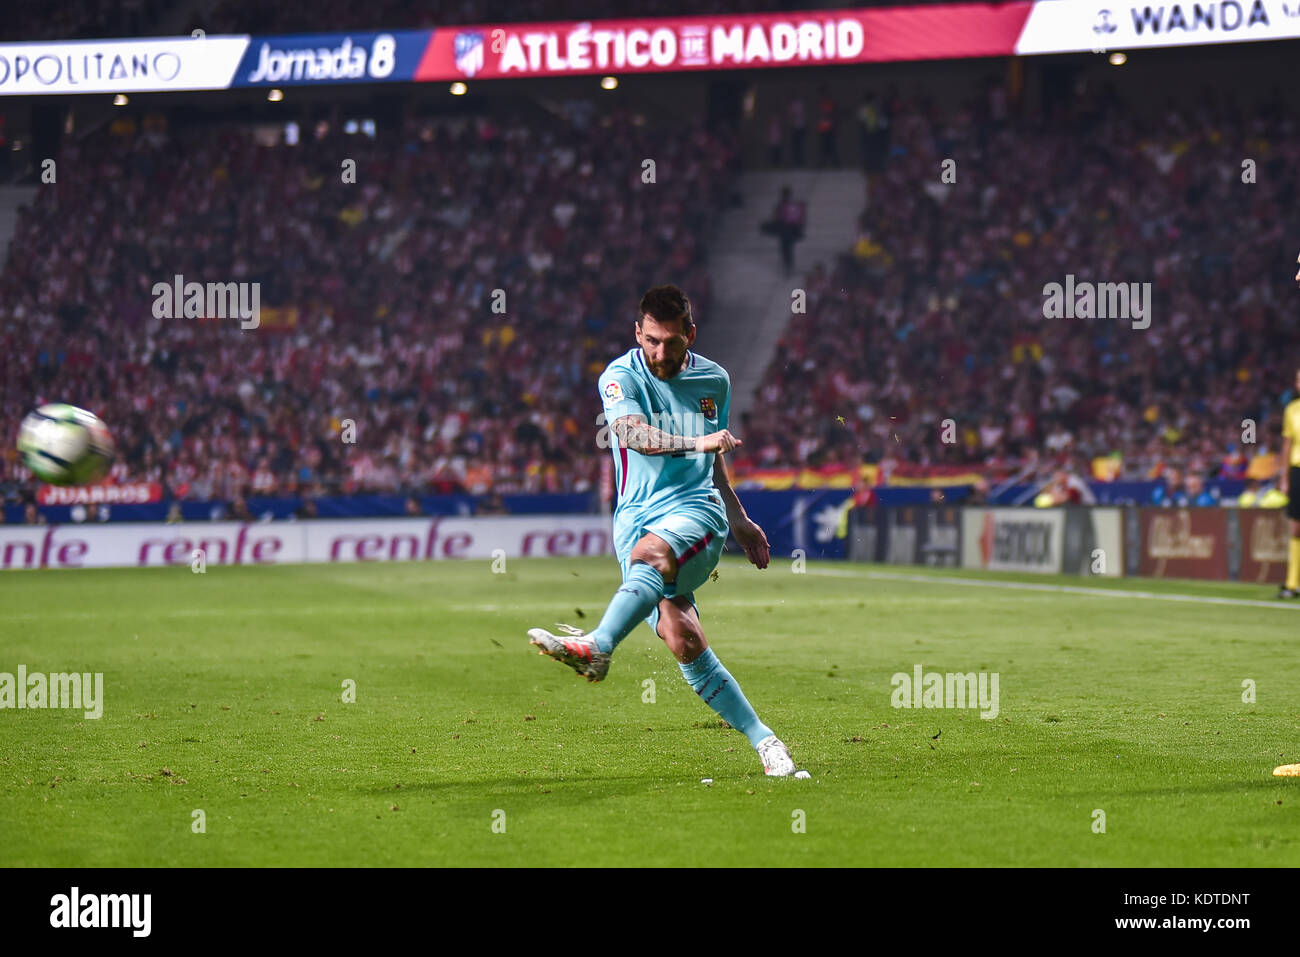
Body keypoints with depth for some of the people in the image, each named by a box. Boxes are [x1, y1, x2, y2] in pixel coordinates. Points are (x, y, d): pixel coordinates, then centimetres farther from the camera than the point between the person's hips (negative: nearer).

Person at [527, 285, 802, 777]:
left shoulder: (714, 380, 14)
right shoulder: (622, 376, 0)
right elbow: (631, 432, -22)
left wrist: (740, 522, 36)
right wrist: (695, 442, -36)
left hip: (696, 509, 1)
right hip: (637, 515, -1)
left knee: (650, 551, -35)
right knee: (682, 641, -17)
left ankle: (597, 646, -58)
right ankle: (761, 739, -8)